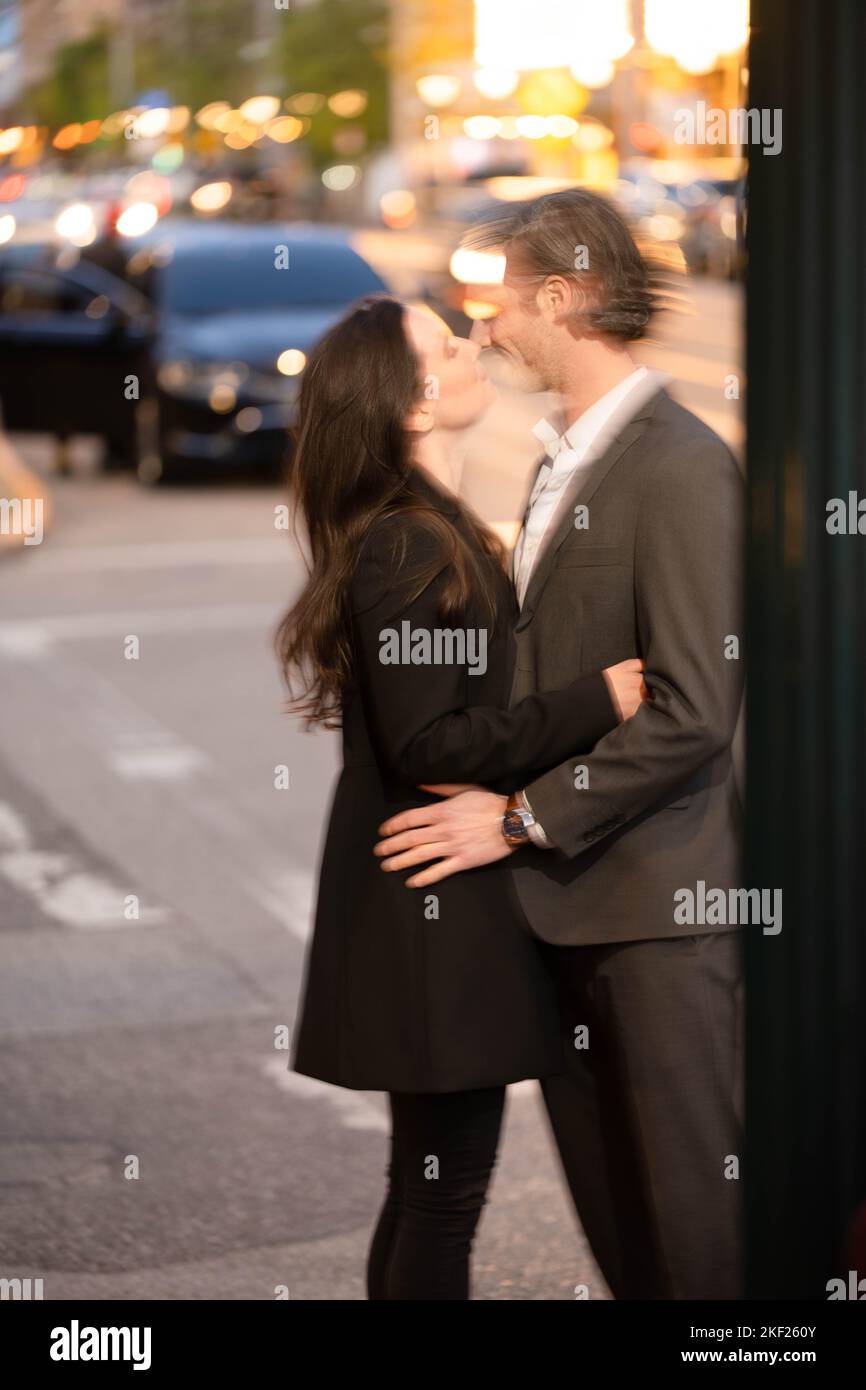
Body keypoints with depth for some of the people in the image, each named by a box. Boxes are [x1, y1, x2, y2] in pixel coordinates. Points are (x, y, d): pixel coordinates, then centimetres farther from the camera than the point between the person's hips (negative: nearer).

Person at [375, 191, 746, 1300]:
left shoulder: (681, 469, -16)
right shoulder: (565, 457, 14)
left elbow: (692, 709, -21)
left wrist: (523, 815, -17)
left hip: (654, 897, -9)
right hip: (566, 891, 9)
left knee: (693, 1191, -2)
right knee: (601, 1186, 14)